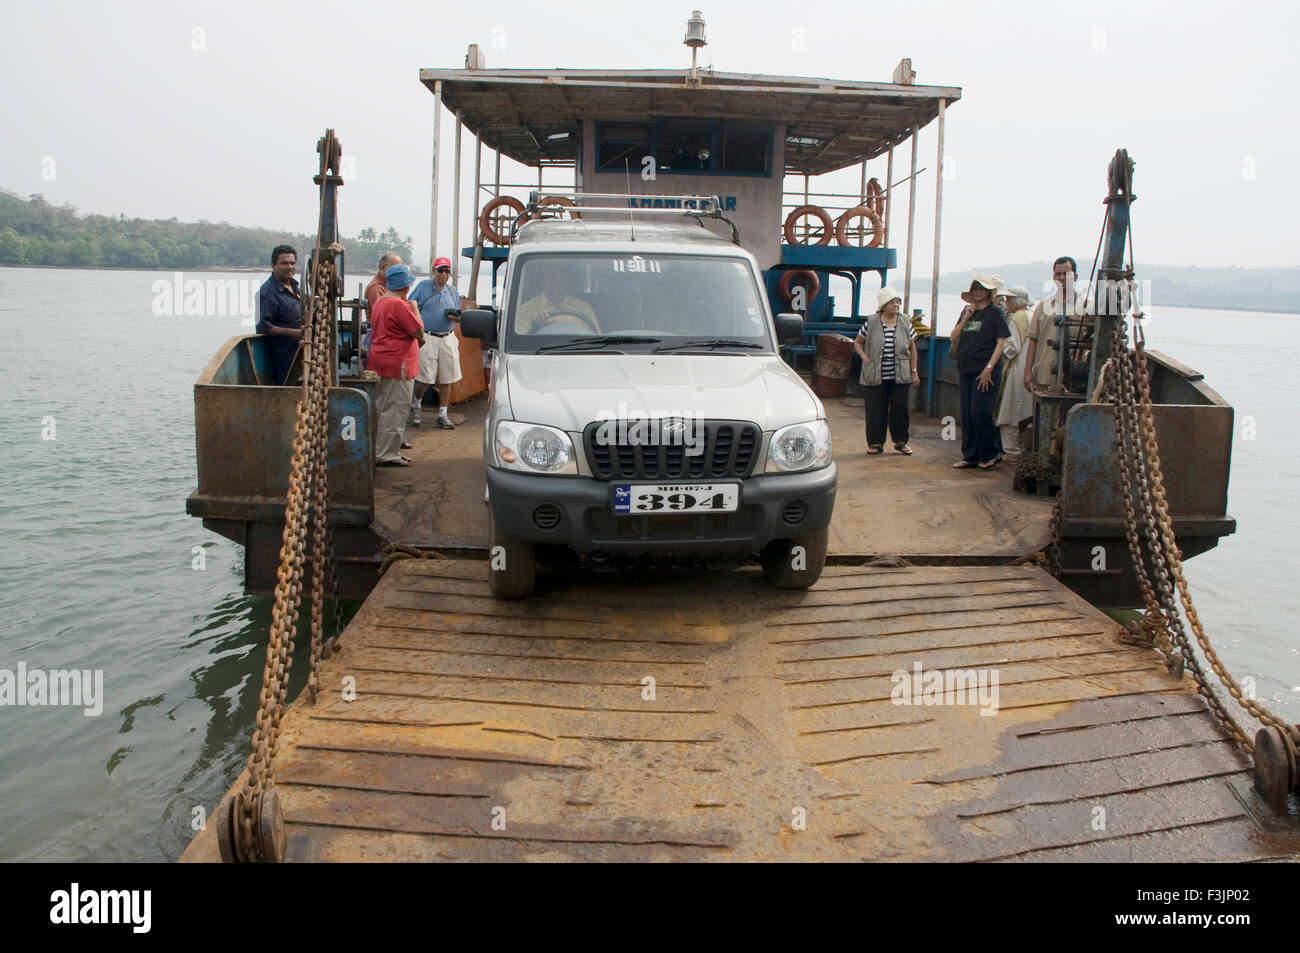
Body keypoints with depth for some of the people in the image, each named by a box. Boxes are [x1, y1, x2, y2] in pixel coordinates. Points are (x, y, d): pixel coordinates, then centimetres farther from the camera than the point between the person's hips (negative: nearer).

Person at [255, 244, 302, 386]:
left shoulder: (293, 285, 12)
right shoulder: (267, 293, -17)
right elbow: (263, 326, -22)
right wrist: (293, 332, -26)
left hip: (299, 347, 9)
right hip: (284, 354, -9)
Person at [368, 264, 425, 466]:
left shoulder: (380, 302, 13)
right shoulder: (399, 305, -18)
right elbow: (419, 332, -17)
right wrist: (415, 310, -2)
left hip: (380, 359, 10)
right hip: (397, 363, -10)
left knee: (384, 408, 16)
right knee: (394, 410, -4)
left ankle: (382, 451, 24)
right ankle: (386, 455, -1)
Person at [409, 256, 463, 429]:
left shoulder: (453, 291, 15)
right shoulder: (423, 286, 2)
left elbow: (459, 316, 22)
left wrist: (456, 317, -3)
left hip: (448, 339, 4)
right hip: (427, 338, -4)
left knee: (447, 379, 3)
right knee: (426, 378, -8)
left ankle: (442, 415, 13)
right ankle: (415, 404, 20)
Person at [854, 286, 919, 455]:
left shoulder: (905, 324, 5)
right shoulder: (871, 323, 0)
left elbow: (912, 349, 12)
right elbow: (858, 342, 12)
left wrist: (914, 372, 9)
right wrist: (865, 358, -5)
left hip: (901, 377, 2)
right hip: (876, 377, -1)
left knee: (900, 409, 4)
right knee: (876, 409, 1)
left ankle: (900, 441, 19)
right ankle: (875, 443, 13)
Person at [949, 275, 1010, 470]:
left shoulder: (995, 312, -2)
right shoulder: (967, 311, 14)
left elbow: (1001, 343, -8)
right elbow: (954, 339, 9)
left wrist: (989, 368, -15)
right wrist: (966, 318, -3)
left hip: (985, 371, -6)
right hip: (966, 368, 6)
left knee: (980, 412, -11)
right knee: (967, 413, 6)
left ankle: (991, 453, 5)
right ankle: (970, 455, 14)